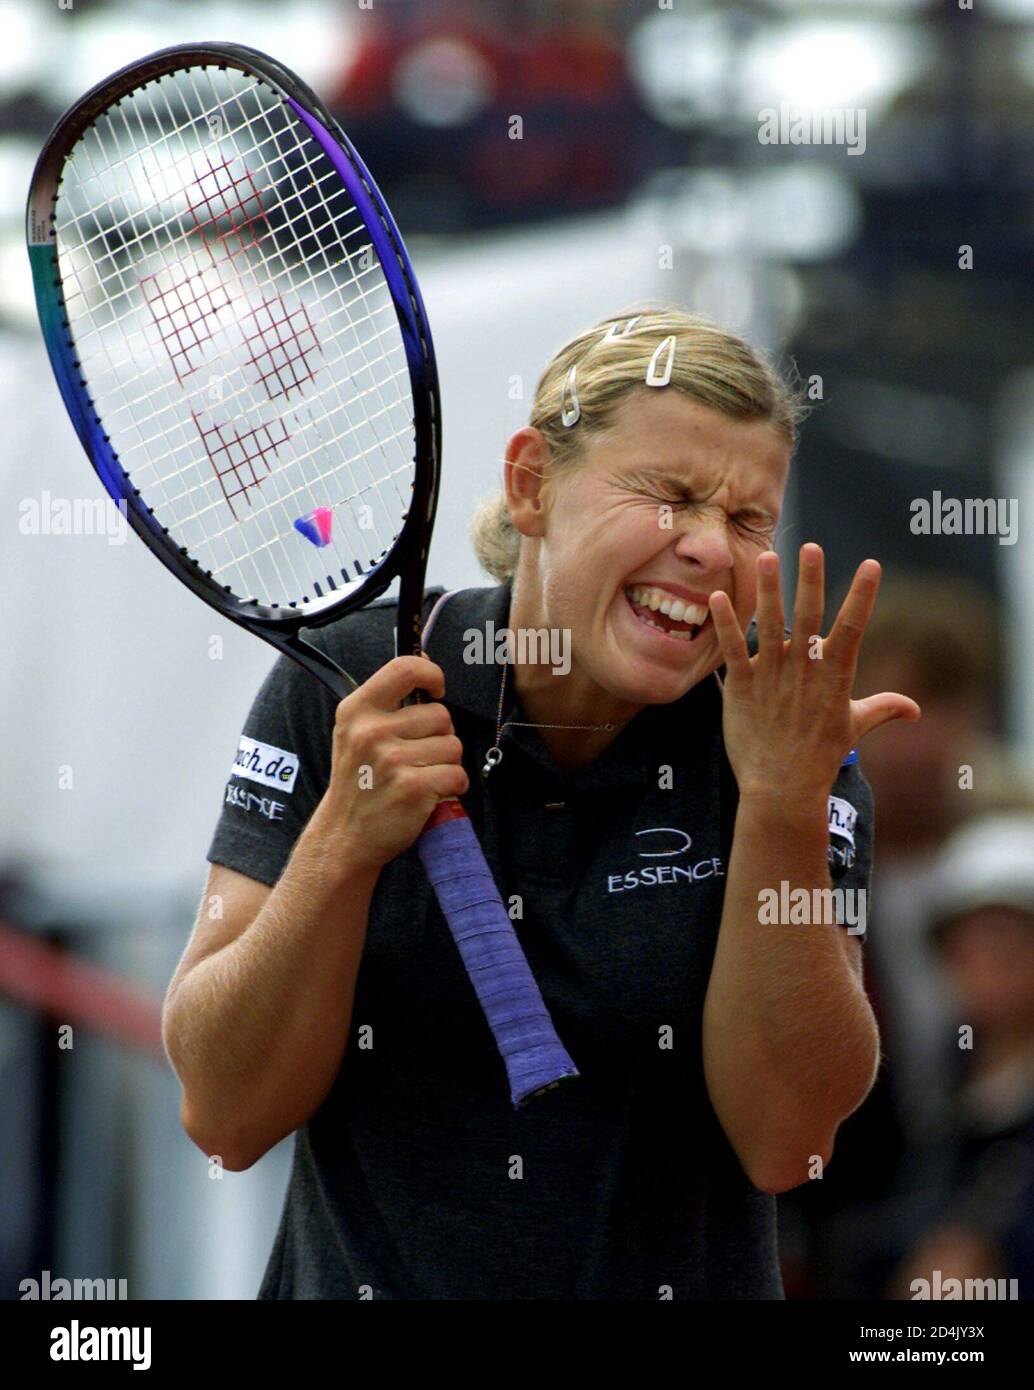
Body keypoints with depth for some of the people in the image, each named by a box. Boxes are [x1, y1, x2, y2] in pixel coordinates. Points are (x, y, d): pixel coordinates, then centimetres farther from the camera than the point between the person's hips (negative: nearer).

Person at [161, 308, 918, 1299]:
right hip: (358, 1283, 0)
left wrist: (786, 802, -21)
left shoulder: (792, 722, -6)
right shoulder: (345, 684, -8)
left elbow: (785, 1141, -13)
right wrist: (345, 840, -23)